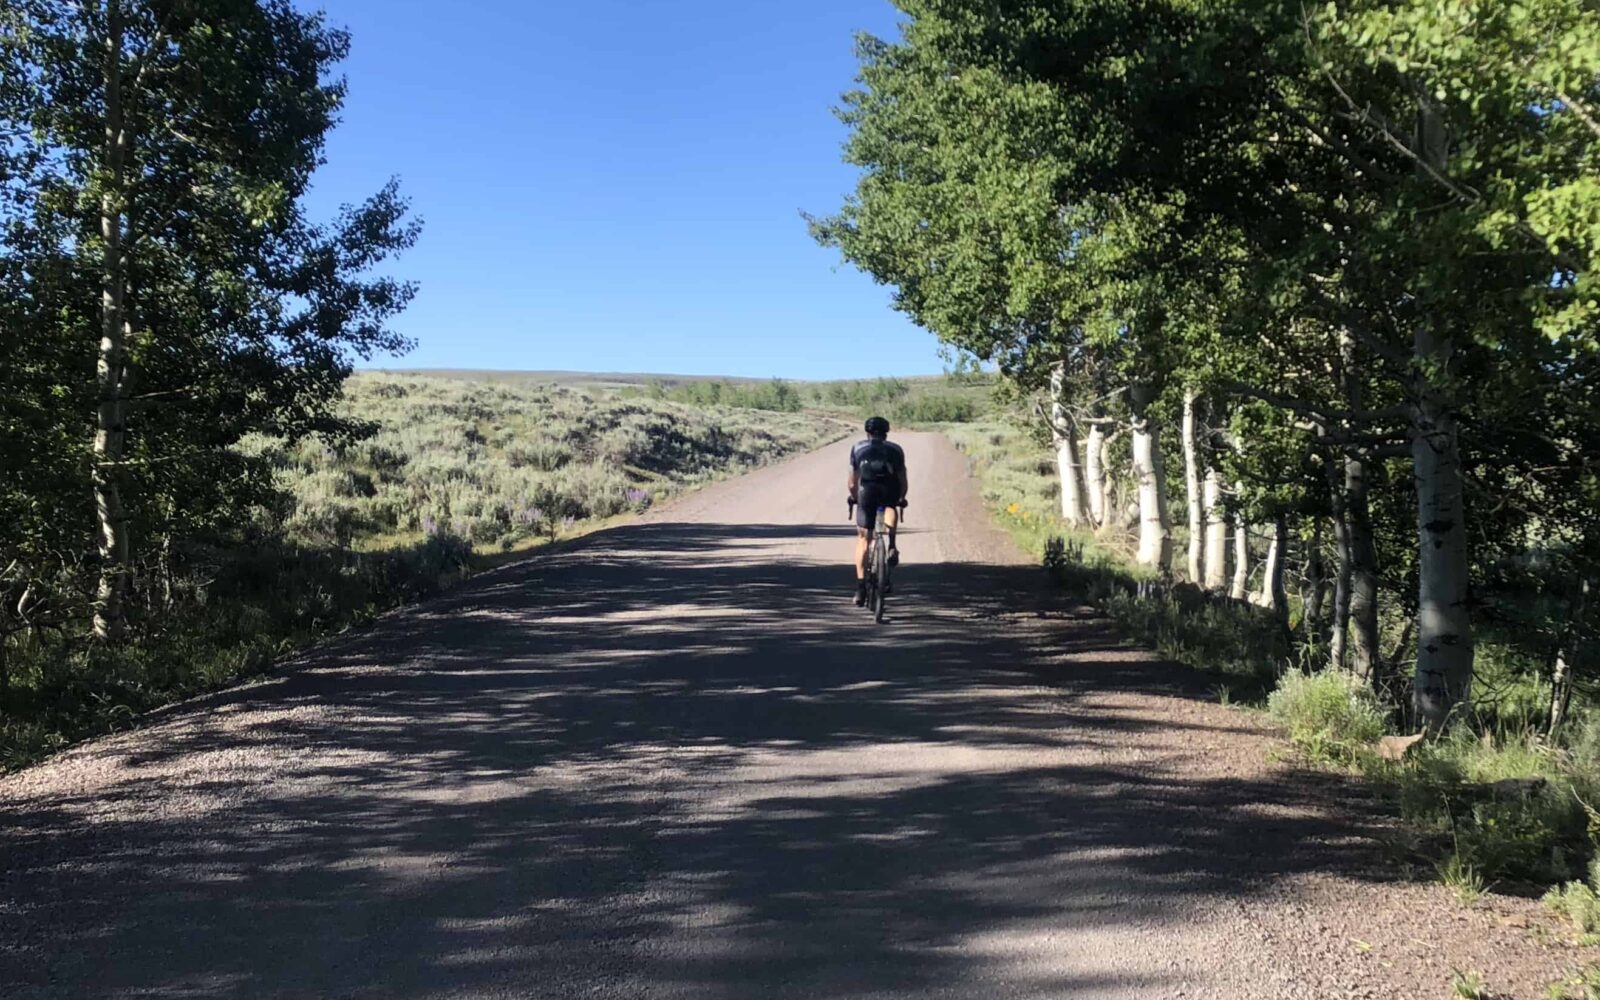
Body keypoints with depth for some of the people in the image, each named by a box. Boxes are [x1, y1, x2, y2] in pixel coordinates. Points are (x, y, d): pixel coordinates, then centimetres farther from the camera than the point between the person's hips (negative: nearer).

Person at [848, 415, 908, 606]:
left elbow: (853, 482, 24)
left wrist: (854, 498, 42)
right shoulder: (895, 449, 26)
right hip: (890, 491, 1)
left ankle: (861, 586, 2)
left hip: (867, 490, 0)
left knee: (863, 539, 10)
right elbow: (903, 480, 24)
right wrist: (901, 498, 41)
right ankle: (892, 546, 14)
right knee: (891, 507, 36)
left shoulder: (858, 448, 26)